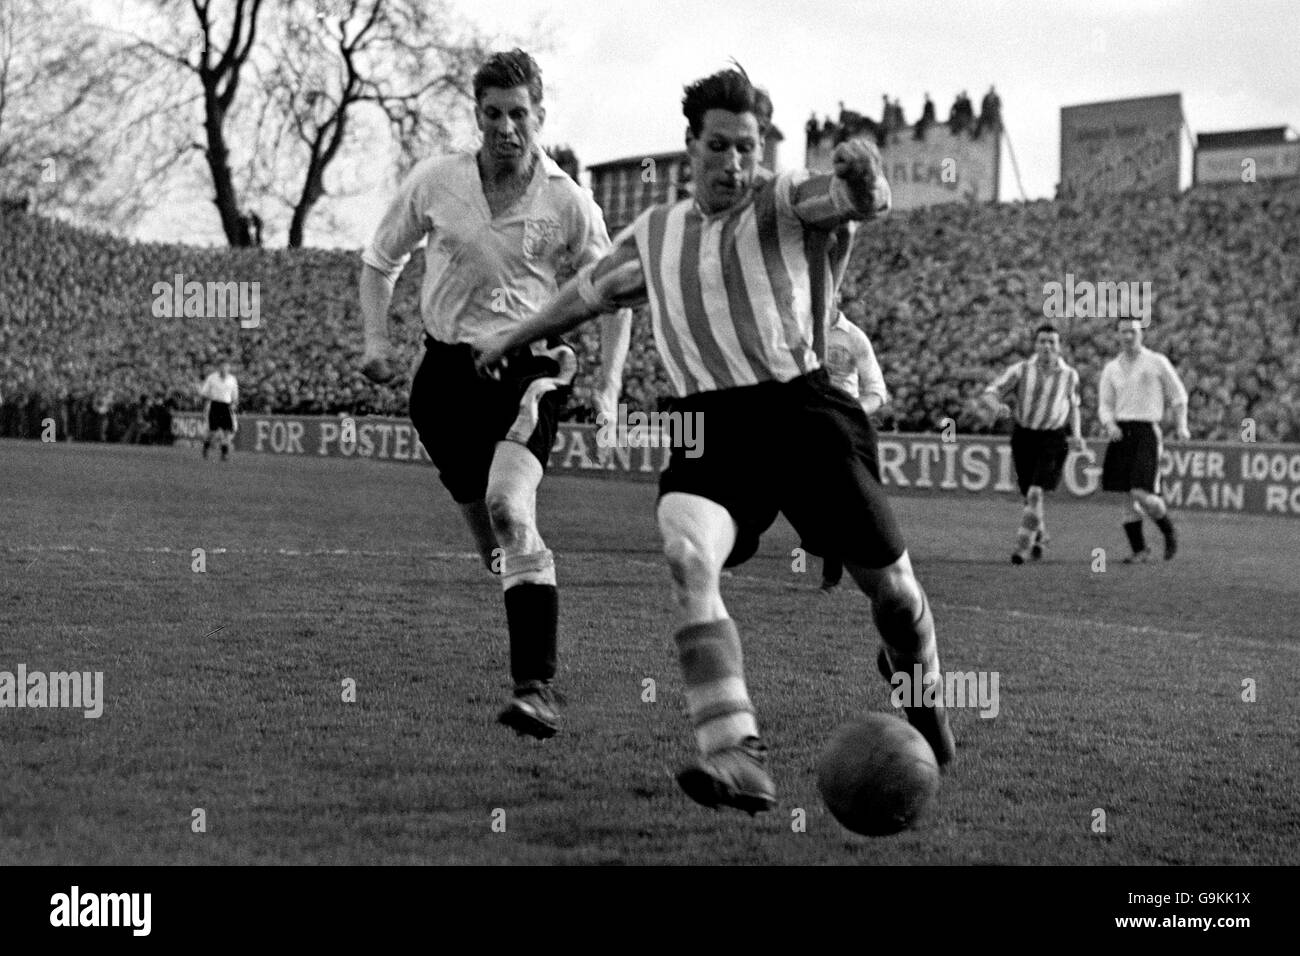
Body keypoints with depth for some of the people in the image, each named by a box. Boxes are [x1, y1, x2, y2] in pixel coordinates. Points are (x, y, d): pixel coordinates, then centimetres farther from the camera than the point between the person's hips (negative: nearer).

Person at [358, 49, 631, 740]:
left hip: (530, 366, -3)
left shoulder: (567, 201, -2)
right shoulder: (434, 182, 2)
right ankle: (535, 665, 33)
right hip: (447, 368, 4)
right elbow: (380, 261, 16)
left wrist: (610, 377, 1)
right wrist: (376, 341, 4)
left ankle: (537, 688, -31)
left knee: (509, 506, -28)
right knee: (488, 534, 8)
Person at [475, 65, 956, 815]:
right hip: (709, 424, 2)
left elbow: (867, 204, -14)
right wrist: (515, 337, 46)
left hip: (802, 408, -2)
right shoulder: (654, 233, 19)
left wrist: (864, 171, -38)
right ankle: (739, 756, -35)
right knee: (686, 556, -28)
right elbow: (592, 290, 36)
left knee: (888, 584, 2)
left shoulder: (786, 202, 5)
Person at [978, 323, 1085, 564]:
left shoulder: (1070, 375, 0)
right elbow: (988, 393, -11)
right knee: (1028, 496, 12)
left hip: (1052, 440, -1)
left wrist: (1076, 435, 5)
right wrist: (996, 406, -34)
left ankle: (1022, 546, -14)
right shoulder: (1020, 370, -7)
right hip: (1023, 437, 1)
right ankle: (1040, 536, 40)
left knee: (1035, 493, -19)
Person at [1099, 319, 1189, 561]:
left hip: (1146, 432, -4)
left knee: (1142, 494, -15)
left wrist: (1181, 427, 1)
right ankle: (1139, 550, 10)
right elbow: (1105, 406, 10)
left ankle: (1169, 531, 11)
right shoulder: (1111, 369, 12)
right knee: (1129, 496, 2)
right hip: (1121, 432, 4)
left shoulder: (1157, 362, 3)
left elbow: (1178, 396, 11)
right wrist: (1110, 425, -11)